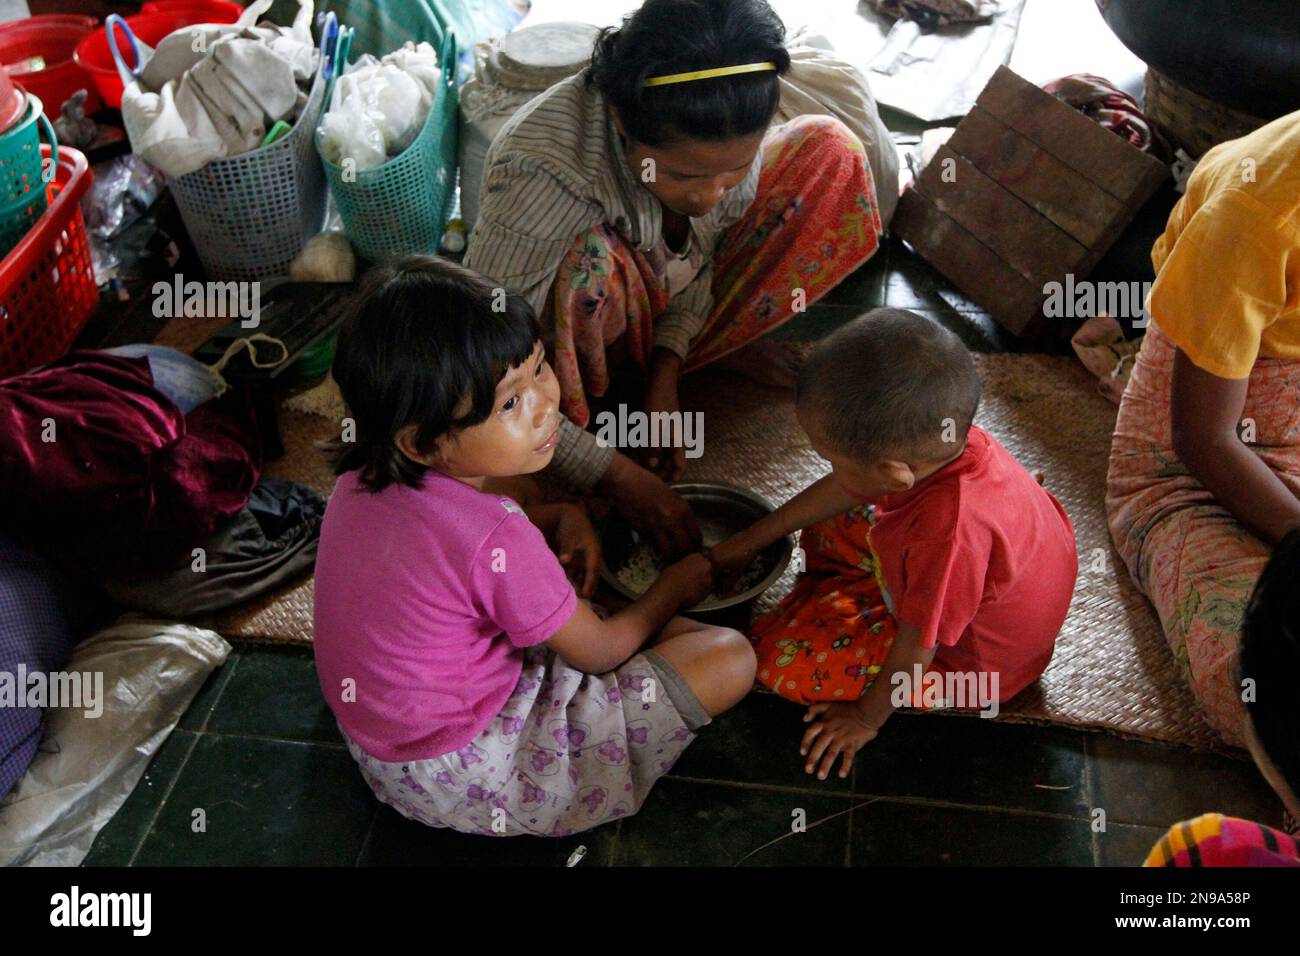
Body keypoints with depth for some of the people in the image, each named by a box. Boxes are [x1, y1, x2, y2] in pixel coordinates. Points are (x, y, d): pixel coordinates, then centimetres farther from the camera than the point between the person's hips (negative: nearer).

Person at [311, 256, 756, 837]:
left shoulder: (373, 469, -13)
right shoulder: (495, 543, -35)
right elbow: (599, 653, -16)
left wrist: (562, 517, -5)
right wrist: (672, 589, 3)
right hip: (463, 775, -8)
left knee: (518, 489, 18)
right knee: (732, 658, -14)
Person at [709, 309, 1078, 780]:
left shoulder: (951, 530, -46)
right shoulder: (936, 441, -22)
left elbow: (917, 646, -29)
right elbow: (840, 490, -3)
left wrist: (867, 717, -10)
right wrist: (751, 540, 9)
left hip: (964, 664, -7)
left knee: (778, 655, -7)